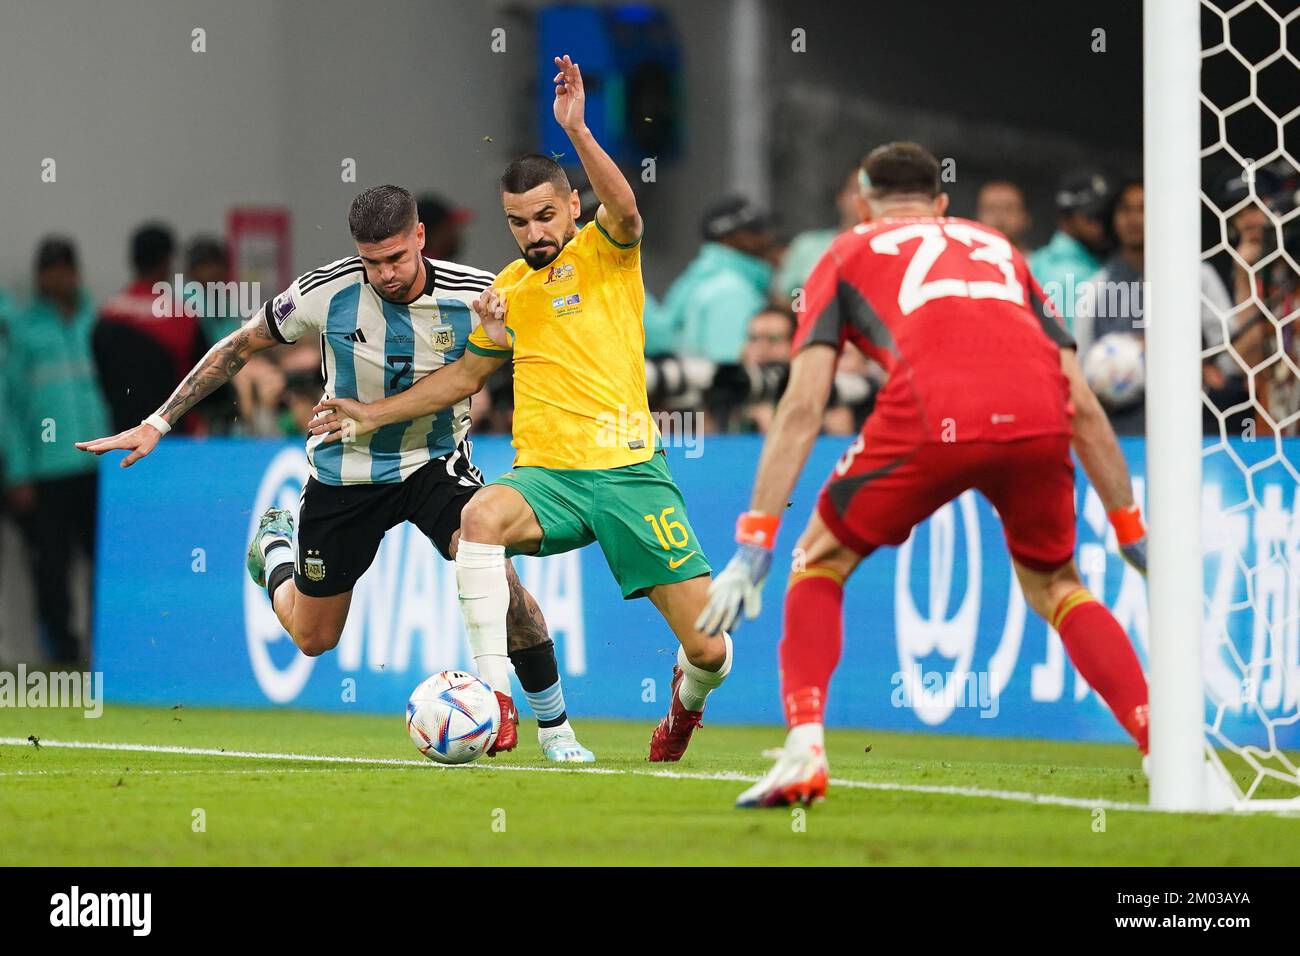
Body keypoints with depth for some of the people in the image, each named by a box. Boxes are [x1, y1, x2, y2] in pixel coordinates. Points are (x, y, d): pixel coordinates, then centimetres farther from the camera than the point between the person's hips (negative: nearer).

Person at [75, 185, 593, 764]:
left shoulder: (477, 296, -20)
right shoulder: (327, 292, -20)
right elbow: (240, 346, -5)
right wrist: (158, 423, -6)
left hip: (436, 462, -1)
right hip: (344, 472, 1)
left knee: (491, 559, -30)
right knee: (313, 639, 10)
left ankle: (554, 726, -15)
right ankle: (275, 542, 45)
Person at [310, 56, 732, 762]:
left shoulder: (603, 253, 3)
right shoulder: (506, 290, 16)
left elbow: (625, 211, -22)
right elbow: (465, 374, 31)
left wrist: (576, 130, -33)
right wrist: (374, 414, 28)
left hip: (628, 472, -3)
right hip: (546, 474, 3)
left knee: (708, 647, -7)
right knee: (481, 517, -36)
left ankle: (688, 696, 32)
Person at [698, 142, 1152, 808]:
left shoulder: (849, 253, 28)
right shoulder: (998, 247, 36)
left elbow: (802, 407, 14)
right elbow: (1083, 406, 29)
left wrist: (753, 546, 11)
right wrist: (1132, 532, 34)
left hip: (933, 415, -3)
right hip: (1037, 414, 3)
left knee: (822, 560, 21)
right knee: (1054, 586, 27)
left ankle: (803, 751, 3)